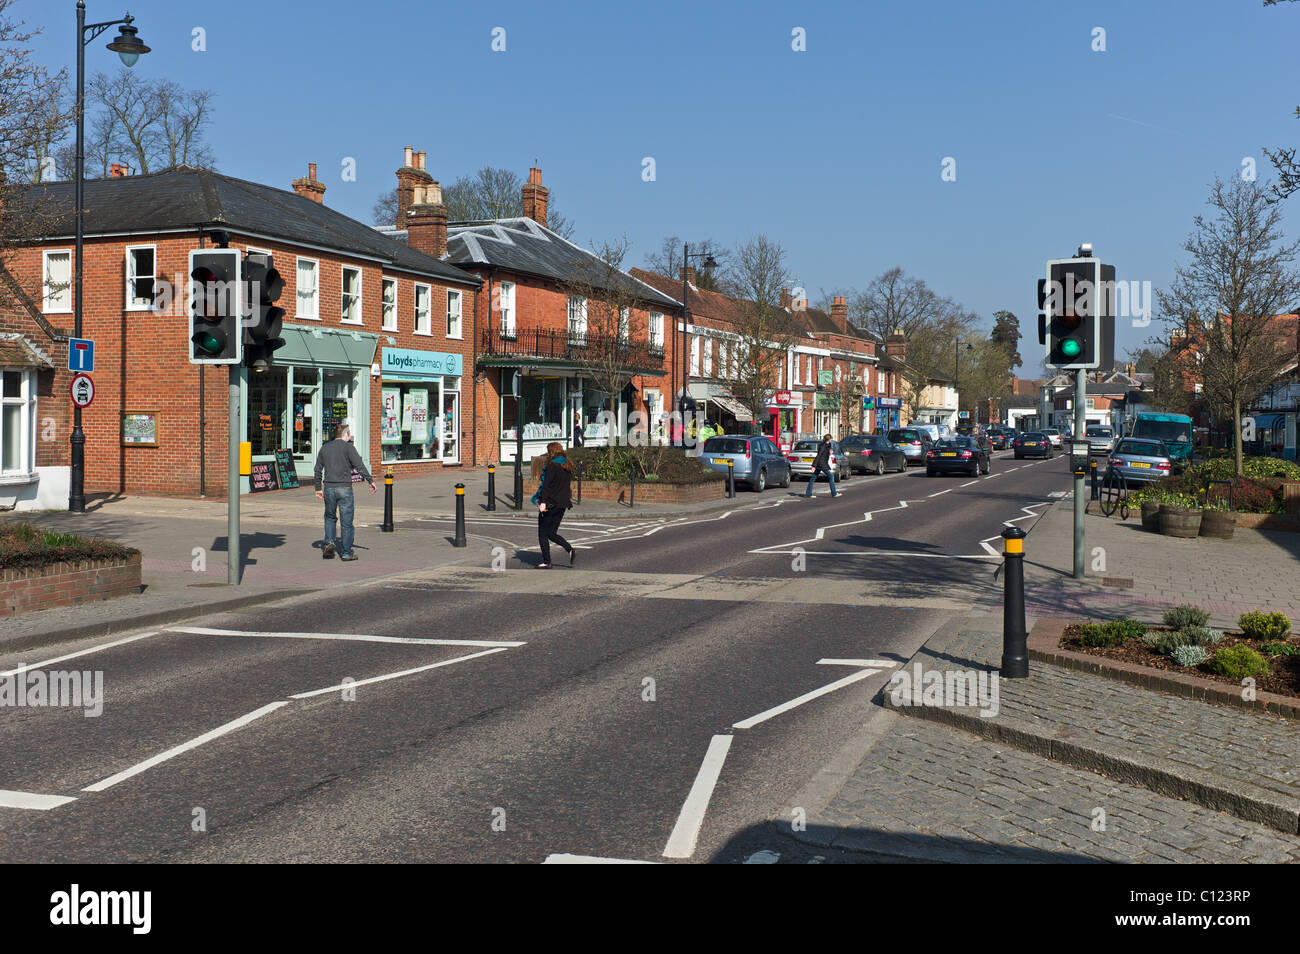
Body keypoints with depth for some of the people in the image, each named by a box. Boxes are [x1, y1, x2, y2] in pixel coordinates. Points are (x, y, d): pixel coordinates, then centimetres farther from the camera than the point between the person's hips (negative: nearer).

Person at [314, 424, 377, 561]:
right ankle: (346, 553, 5)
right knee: (347, 521, 2)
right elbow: (359, 465, -14)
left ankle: (329, 542, 3)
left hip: (329, 488, 4)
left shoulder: (324, 448, 11)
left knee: (330, 517, 22)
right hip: (344, 488, -4)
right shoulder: (348, 447, -5)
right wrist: (370, 481, -13)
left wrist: (318, 488, 21)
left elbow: (318, 470, 14)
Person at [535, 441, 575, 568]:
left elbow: (547, 485, -19)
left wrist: (543, 502, -23)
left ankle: (546, 562, 0)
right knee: (551, 533, 13)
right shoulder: (566, 467, 12)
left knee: (543, 534, 2)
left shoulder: (552, 466, -12)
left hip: (550, 504, -8)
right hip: (562, 504, 8)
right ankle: (570, 550, -5)